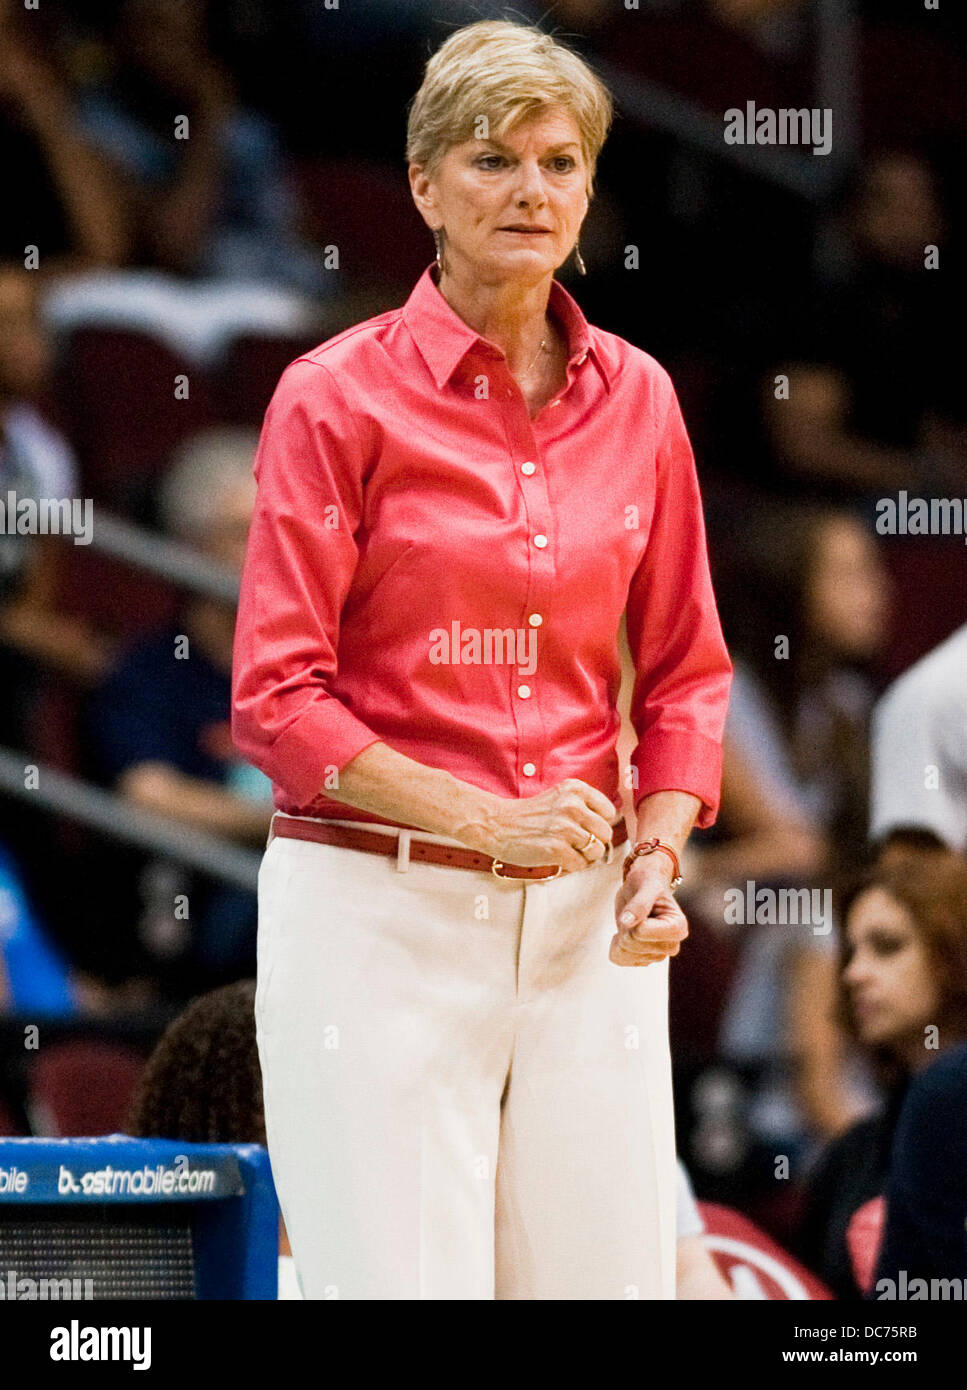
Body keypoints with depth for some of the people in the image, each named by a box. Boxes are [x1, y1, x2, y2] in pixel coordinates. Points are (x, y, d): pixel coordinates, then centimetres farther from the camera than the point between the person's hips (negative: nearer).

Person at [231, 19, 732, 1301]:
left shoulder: (634, 398, 9)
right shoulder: (340, 395, -4)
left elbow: (685, 668, 15)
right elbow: (278, 700, -7)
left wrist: (657, 857, -2)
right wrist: (486, 821, -16)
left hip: (583, 928, 4)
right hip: (378, 908, -4)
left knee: (608, 1276, 2)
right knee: (402, 1287, -7)